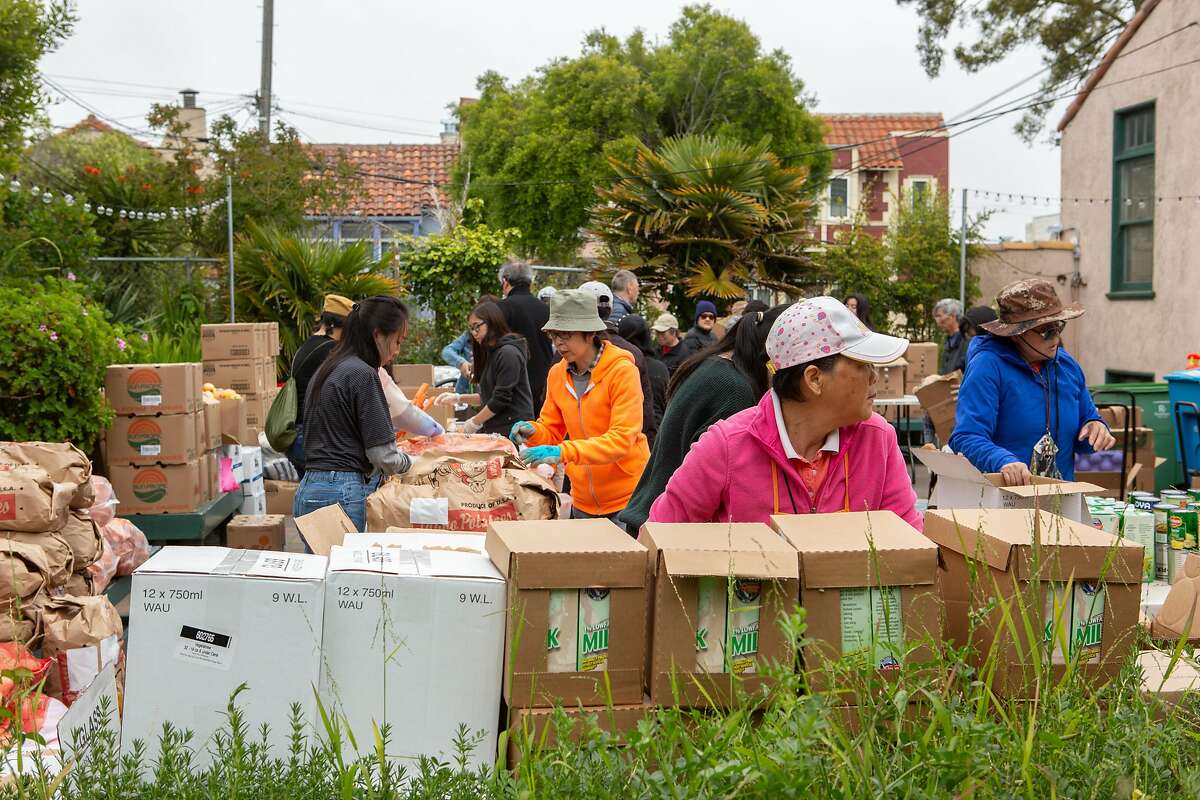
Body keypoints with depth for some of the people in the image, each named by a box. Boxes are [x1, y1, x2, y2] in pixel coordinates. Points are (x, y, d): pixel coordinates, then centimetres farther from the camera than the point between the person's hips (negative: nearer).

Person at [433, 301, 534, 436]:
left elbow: (501, 399, -13)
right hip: (492, 429, 8)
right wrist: (458, 398, 13)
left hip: (511, 429, -8)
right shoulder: (492, 353, 19)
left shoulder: (508, 353, -10)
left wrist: (474, 423, -6)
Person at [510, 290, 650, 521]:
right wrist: (533, 432, -13)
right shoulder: (557, 374, 2)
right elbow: (552, 431, 10)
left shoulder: (622, 371, -16)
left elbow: (622, 439, -23)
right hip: (583, 501, 5)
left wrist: (565, 452, -34)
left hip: (626, 497, -5)